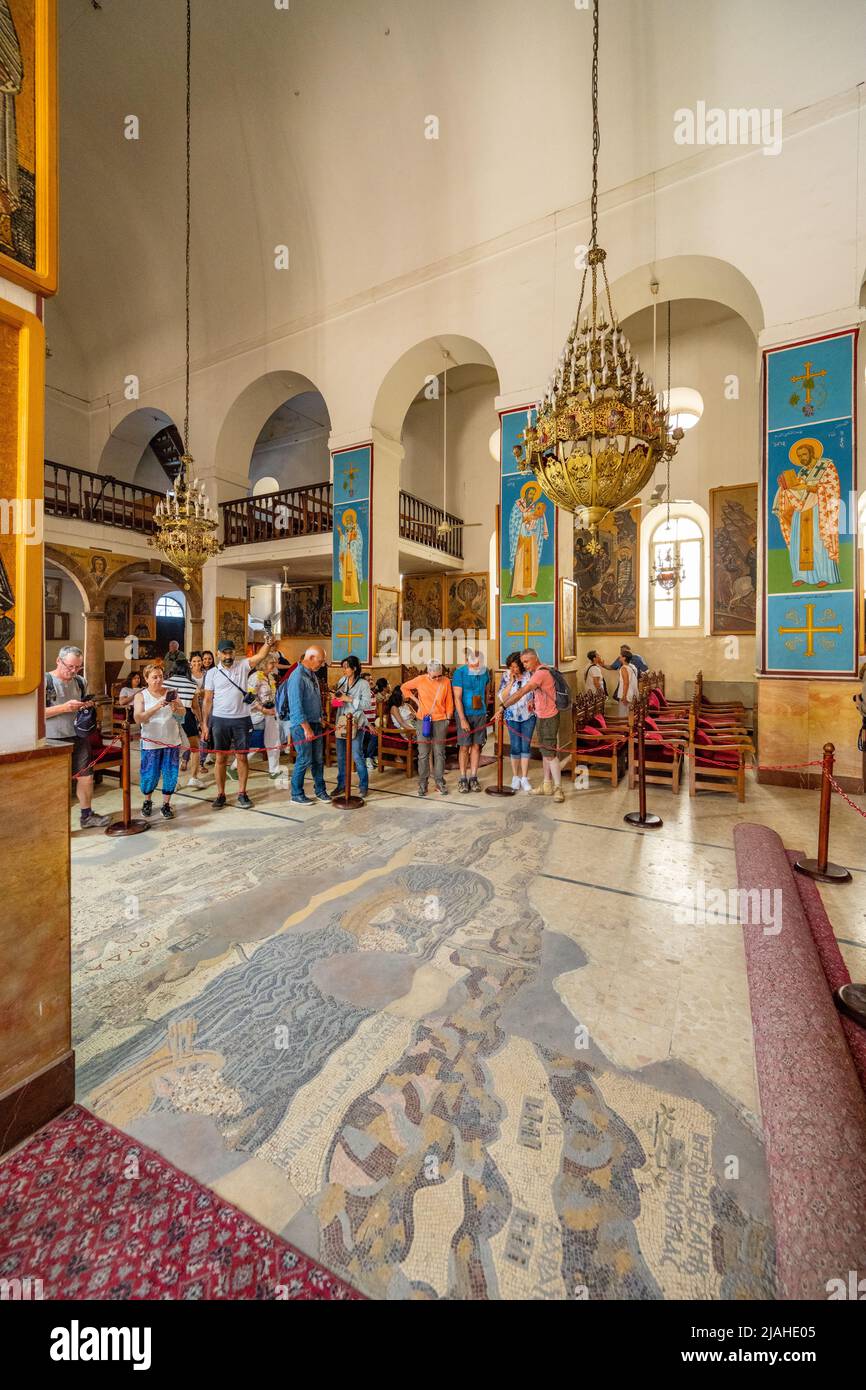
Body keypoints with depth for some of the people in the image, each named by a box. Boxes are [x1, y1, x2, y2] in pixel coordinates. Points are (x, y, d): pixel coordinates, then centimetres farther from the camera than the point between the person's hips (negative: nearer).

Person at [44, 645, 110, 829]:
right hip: (55, 740, -6)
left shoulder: (80, 681, 9)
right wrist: (65, 707, -21)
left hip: (79, 736, 6)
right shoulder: (46, 681, -8)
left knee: (86, 776, 10)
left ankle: (86, 816, 24)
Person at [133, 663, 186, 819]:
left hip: (172, 740, 2)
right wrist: (156, 707, -26)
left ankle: (166, 805, 18)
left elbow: (183, 712, 3)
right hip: (151, 742, -2)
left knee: (170, 774, 4)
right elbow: (138, 719, -13)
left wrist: (176, 709, -19)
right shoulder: (141, 695, -1)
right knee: (150, 775, 5)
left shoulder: (170, 692, 5)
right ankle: (147, 802, 31)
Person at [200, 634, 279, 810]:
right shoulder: (212, 673, 2)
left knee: (242, 757, 6)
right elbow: (207, 700, 3)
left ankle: (242, 793, 16)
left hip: (241, 719, 0)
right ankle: (220, 794, 17)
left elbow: (260, 656, -15)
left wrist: (268, 643, -36)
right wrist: (205, 723, 0)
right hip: (220, 720, 0)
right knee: (221, 758, 7)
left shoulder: (243, 666, 1)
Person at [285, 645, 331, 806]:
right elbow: (296, 705, -22)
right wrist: (306, 728, -21)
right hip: (302, 725, -8)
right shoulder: (298, 676, -17)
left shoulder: (313, 674, 11)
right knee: (304, 760, -2)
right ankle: (296, 795, 13)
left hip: (315, 724, 8)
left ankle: (320, 790, 25)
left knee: (318, 759, 12)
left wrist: (320, 720, 17)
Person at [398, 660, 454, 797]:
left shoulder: (446, 681, -3)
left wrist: (448, 719, 2)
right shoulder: (420, 680, -5)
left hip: (440, 721, 1)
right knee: (423, 754, 4)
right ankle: (422, 784, 12)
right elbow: (404, 687, 10)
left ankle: (440, 782, 16)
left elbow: (449, 702, 4)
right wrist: (416, 700, 3)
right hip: (423, 721, 0)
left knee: (439, 753, 5)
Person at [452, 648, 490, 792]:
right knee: (464, 747, 0)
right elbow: (457, 698, -13)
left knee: (476, 746, 5)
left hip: (480, 715, 4)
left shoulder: (485, 672, 2)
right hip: (464, 714, -4)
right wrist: (462, 719, -17)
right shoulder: (460, 672, -11)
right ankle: (463, 779, 9)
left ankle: (473, 778, 13)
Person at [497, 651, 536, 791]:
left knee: (525, 747, 3)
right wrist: (511, 681, -17)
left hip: (528, 716, 0)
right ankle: (515, 777, 16)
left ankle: (524, 778, 11)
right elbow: (502, 697, -9)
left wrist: (533, 701, -12)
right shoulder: (506, 676, -4)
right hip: (513, 716, 0)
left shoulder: (529, 675, -5)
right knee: (515, 747, 3)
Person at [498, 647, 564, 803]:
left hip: (549, 718, -10)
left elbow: (521, 692, -30)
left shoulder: (541, 673, -23)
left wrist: (503, 706, -31)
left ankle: (558, 788, 1)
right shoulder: (537, 672, 9)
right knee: (545, 752, 14)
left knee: (550, 754, -7)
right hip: (542, 717, 10)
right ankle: (547, 786, 22)